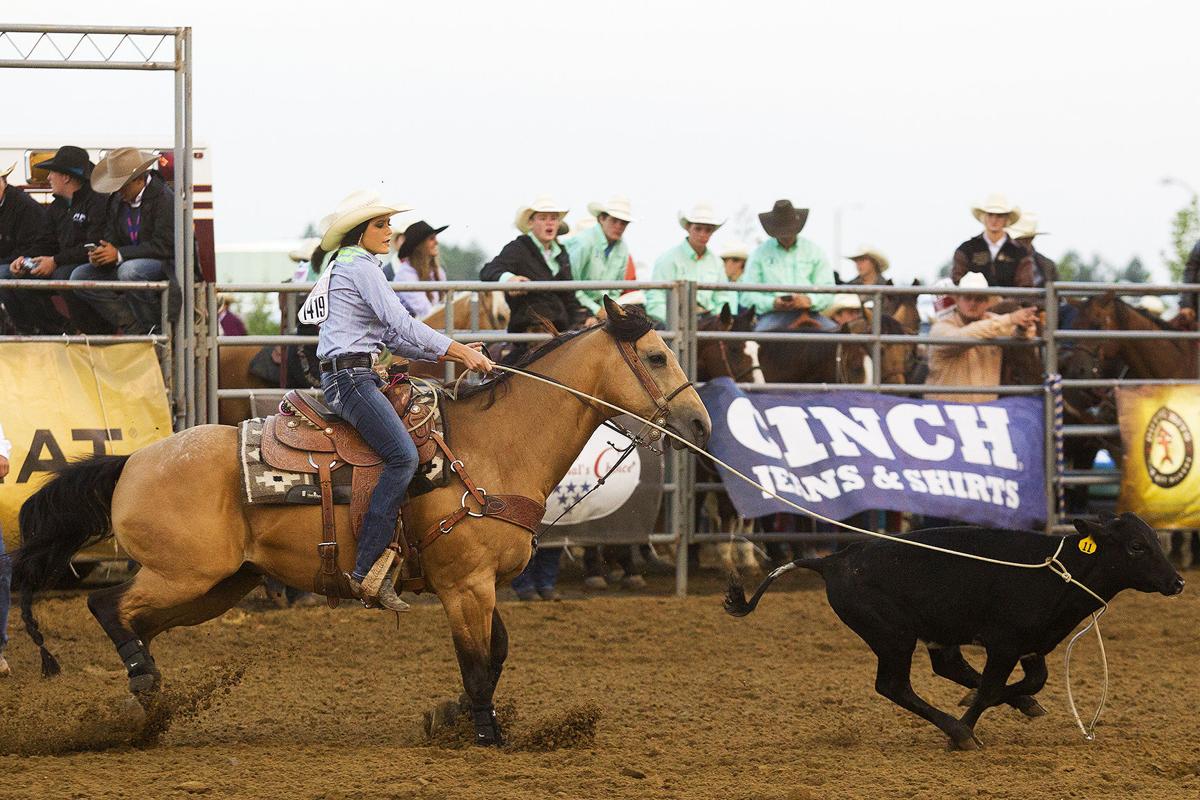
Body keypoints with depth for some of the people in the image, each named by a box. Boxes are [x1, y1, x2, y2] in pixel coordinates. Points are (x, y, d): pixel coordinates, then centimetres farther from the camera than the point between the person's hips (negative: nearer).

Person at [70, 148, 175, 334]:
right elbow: (112, 239, 12)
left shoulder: (163, 198, -14)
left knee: (129, 270, -38)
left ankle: (154, 328, -18)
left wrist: (119, 254, -22)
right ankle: (137, 329, -16)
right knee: (79, 276, -8)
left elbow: (164, 246, -20)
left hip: (165, 265, -8)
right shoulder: (116, 200, 9)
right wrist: (100, 255, -14)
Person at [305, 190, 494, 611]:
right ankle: (366, 572, -28)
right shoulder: (359, 266, -7)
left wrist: (454, 352, 14)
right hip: (350, 376, -11)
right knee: (403, 455, -22)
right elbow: (402, 326, -14)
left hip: (353, 377, 11)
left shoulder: (345, 266, 24)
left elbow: (394, 338, 23)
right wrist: (459, 351, -10)